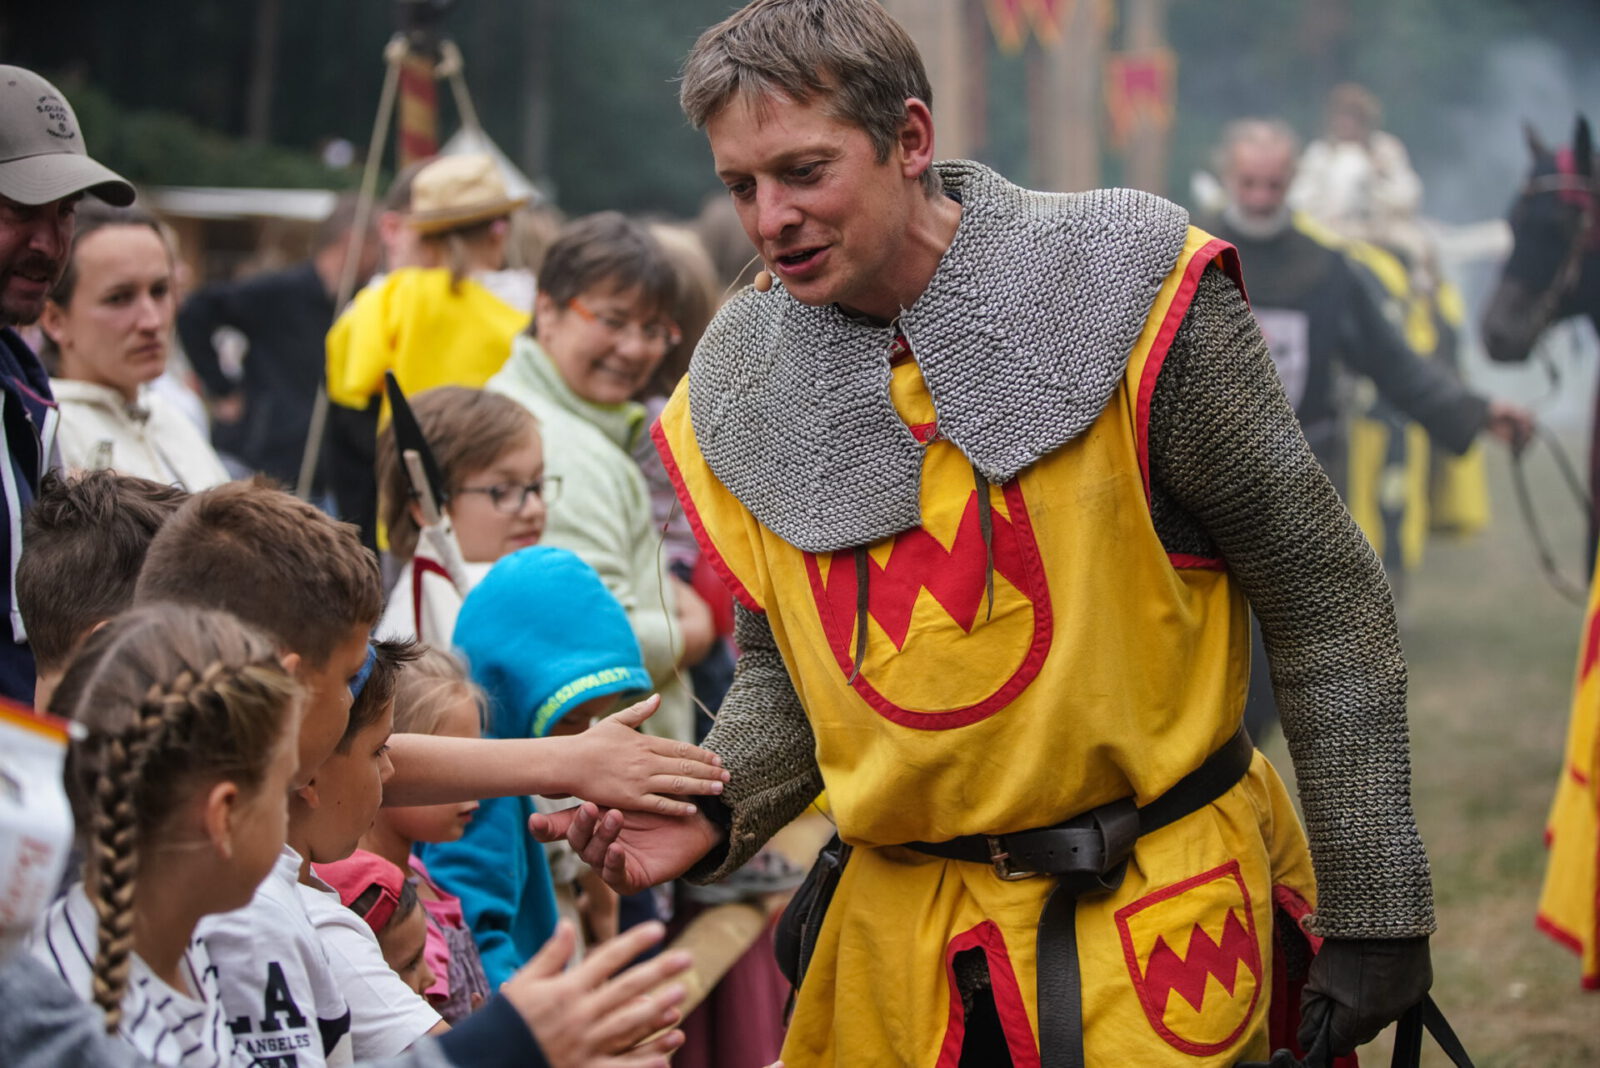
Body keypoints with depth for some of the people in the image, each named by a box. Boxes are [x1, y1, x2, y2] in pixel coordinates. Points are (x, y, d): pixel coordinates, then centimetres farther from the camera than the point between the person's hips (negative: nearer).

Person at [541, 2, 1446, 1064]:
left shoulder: (1127, 300, -12)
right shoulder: (745, 390, 1)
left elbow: (1328, 611, -7)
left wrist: (1374, 911, -7)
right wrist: (713, 810, -7)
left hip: (1149, 935, -4)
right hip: (900, 945, 4)